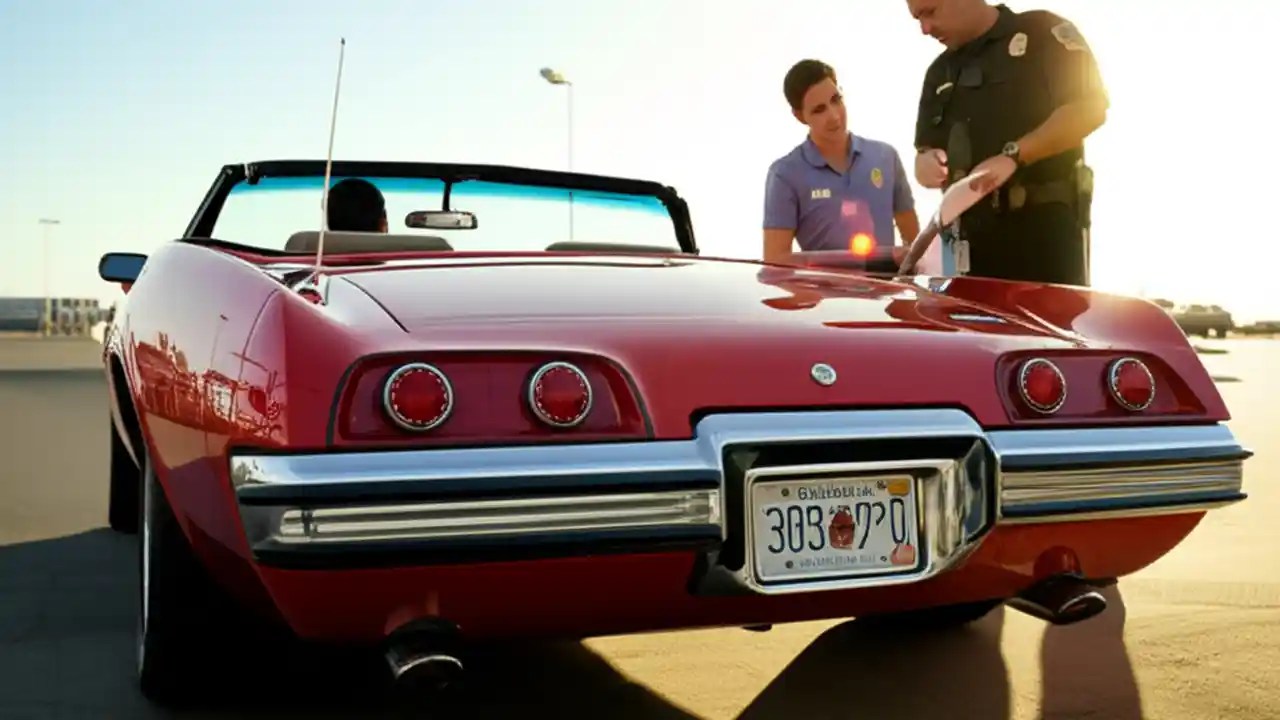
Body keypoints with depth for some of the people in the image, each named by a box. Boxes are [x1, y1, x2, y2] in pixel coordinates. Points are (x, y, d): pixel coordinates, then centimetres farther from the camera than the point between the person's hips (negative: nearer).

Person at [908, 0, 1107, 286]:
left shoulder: (1043, 31, 1)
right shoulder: (939, 73, 19)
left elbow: (1090, 108, -10)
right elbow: (926, 152, 20)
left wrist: (1014, 156, -20)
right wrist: (926, 163, -5)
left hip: (1046, 221, -5)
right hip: (974, 233, 6)